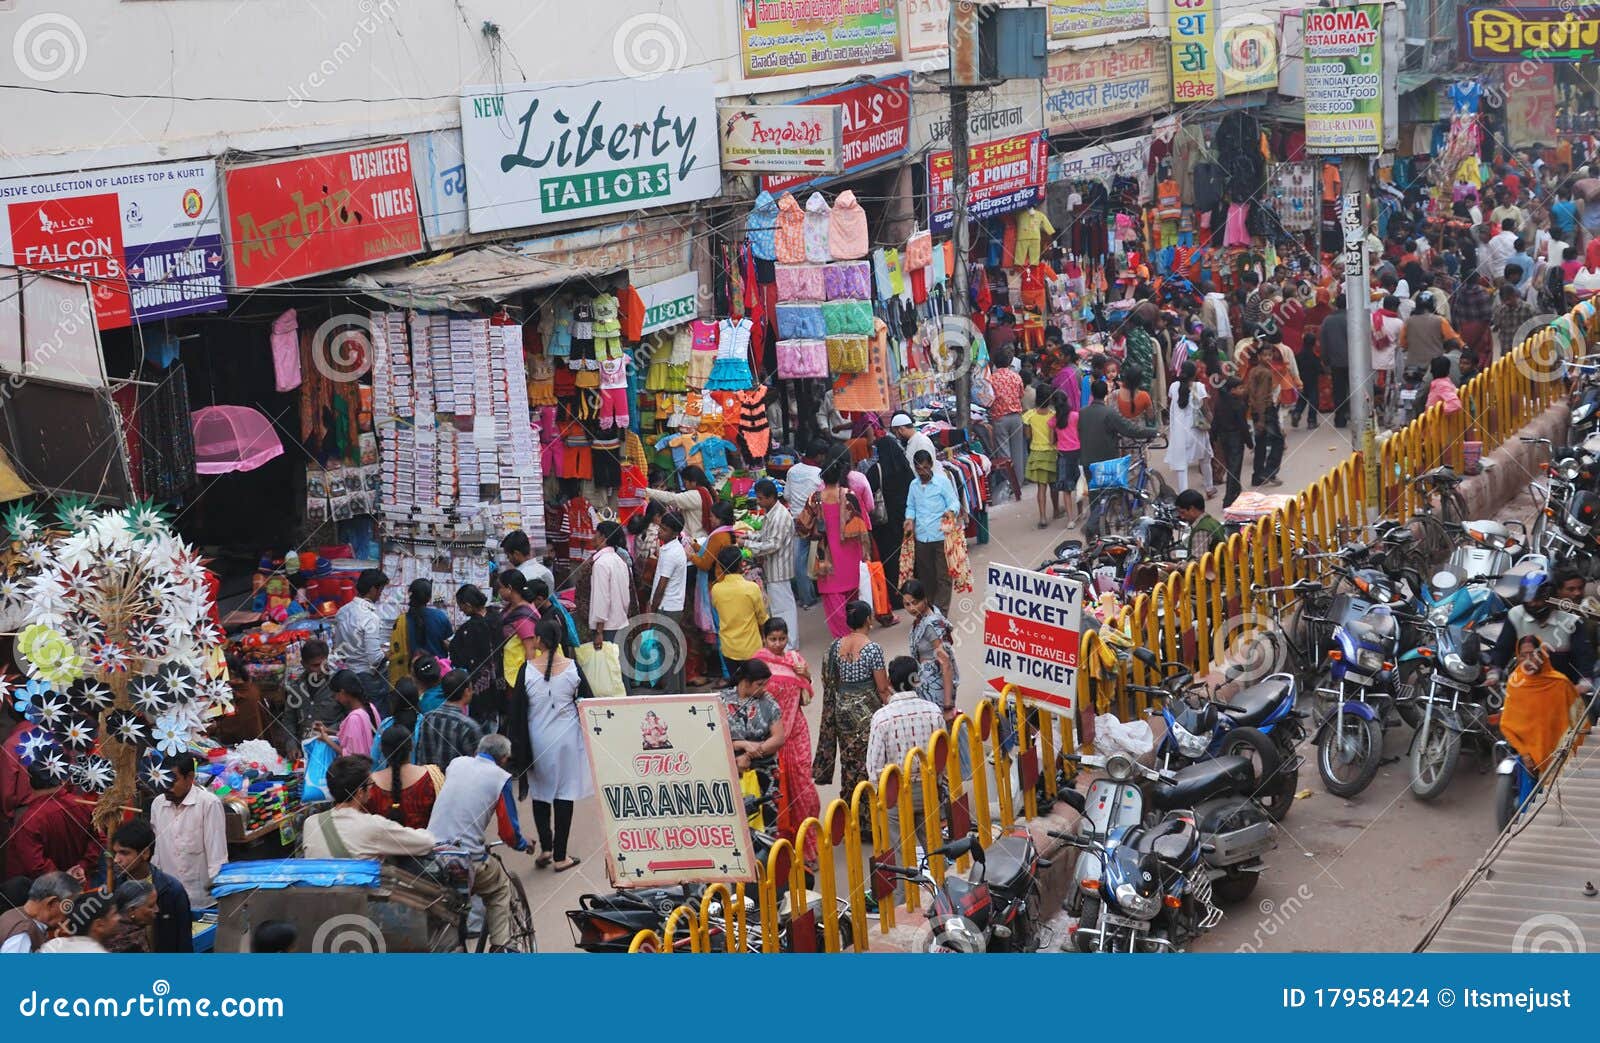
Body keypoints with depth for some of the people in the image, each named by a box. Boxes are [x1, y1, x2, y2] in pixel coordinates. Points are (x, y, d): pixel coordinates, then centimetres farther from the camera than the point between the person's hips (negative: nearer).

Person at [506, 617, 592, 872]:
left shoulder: (528, 669, -11)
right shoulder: (572, 667, -10)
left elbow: (517, 710, -6)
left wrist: (518, 747, 4)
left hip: (537, 740, 0)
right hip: (567, 738, 0)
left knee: (540, 793, 18)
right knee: (564, 794, 6)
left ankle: (545, 848, 16)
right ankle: (560, 856, 10)